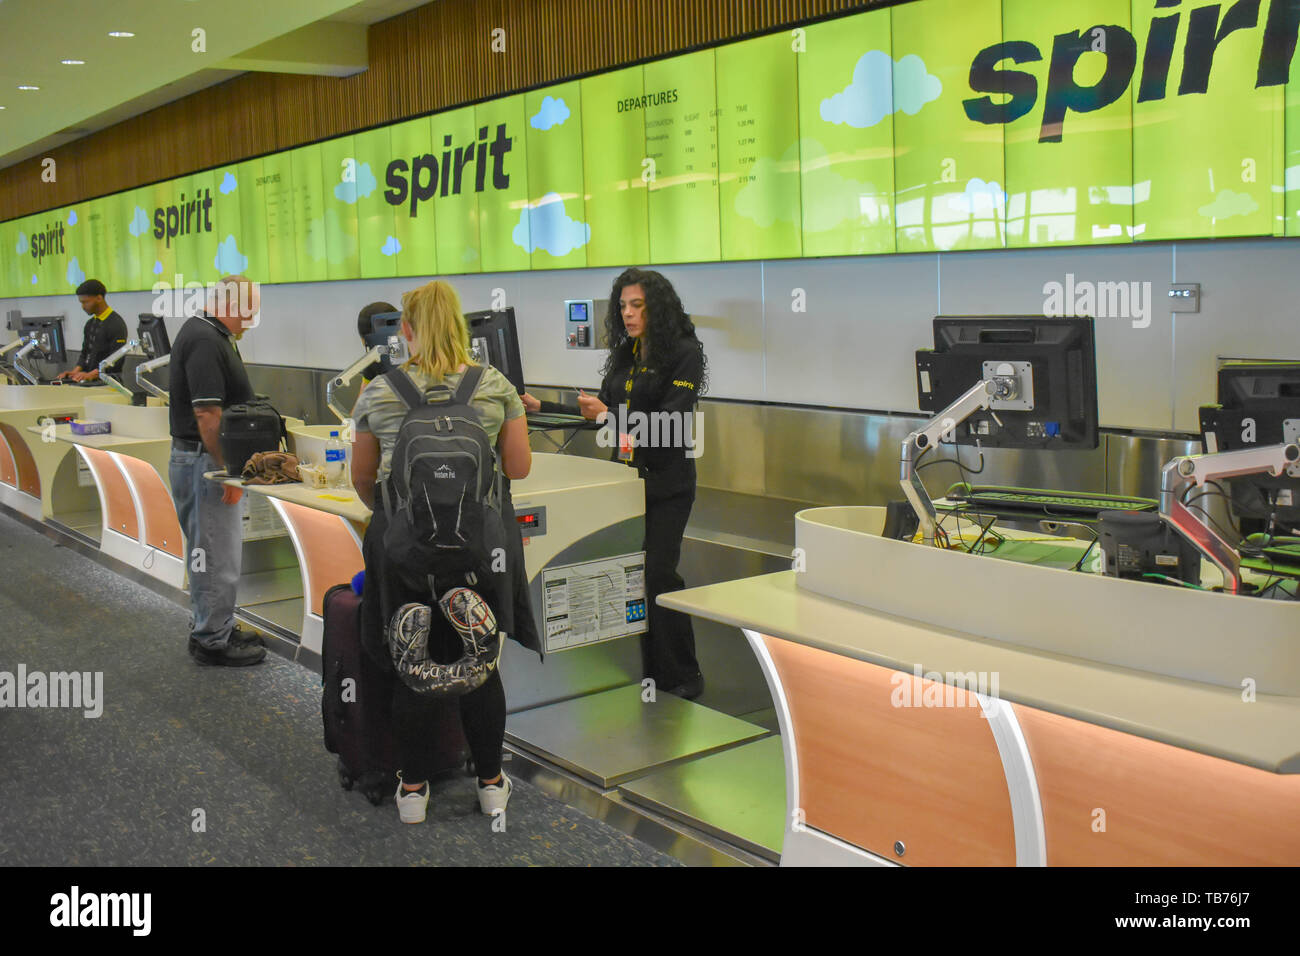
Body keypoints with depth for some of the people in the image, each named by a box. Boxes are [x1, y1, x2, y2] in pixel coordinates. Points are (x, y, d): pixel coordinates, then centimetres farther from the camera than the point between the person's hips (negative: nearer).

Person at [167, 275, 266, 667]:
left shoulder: (204, 332, 13)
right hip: (204, 460, -11)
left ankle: (216, 627, 31)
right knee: (216, 555, -2)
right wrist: (228, 472, -22)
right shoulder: (206, 341, -21)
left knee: (215, 550, 20)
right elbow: (207, 413, -25)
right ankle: (211, 641, 9)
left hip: (204, 459, 11)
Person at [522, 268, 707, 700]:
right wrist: (541, 407, 16)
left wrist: (611, 416, -27)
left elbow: (671, 420, -18)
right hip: (626, 476, 7)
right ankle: (651, 673, 16)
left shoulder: (685, 353, -8)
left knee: (658, 573, -11)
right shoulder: (625, 355, 13)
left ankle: (683, 677, 2)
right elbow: (602, 410, 20)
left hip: (667, 481, -7)